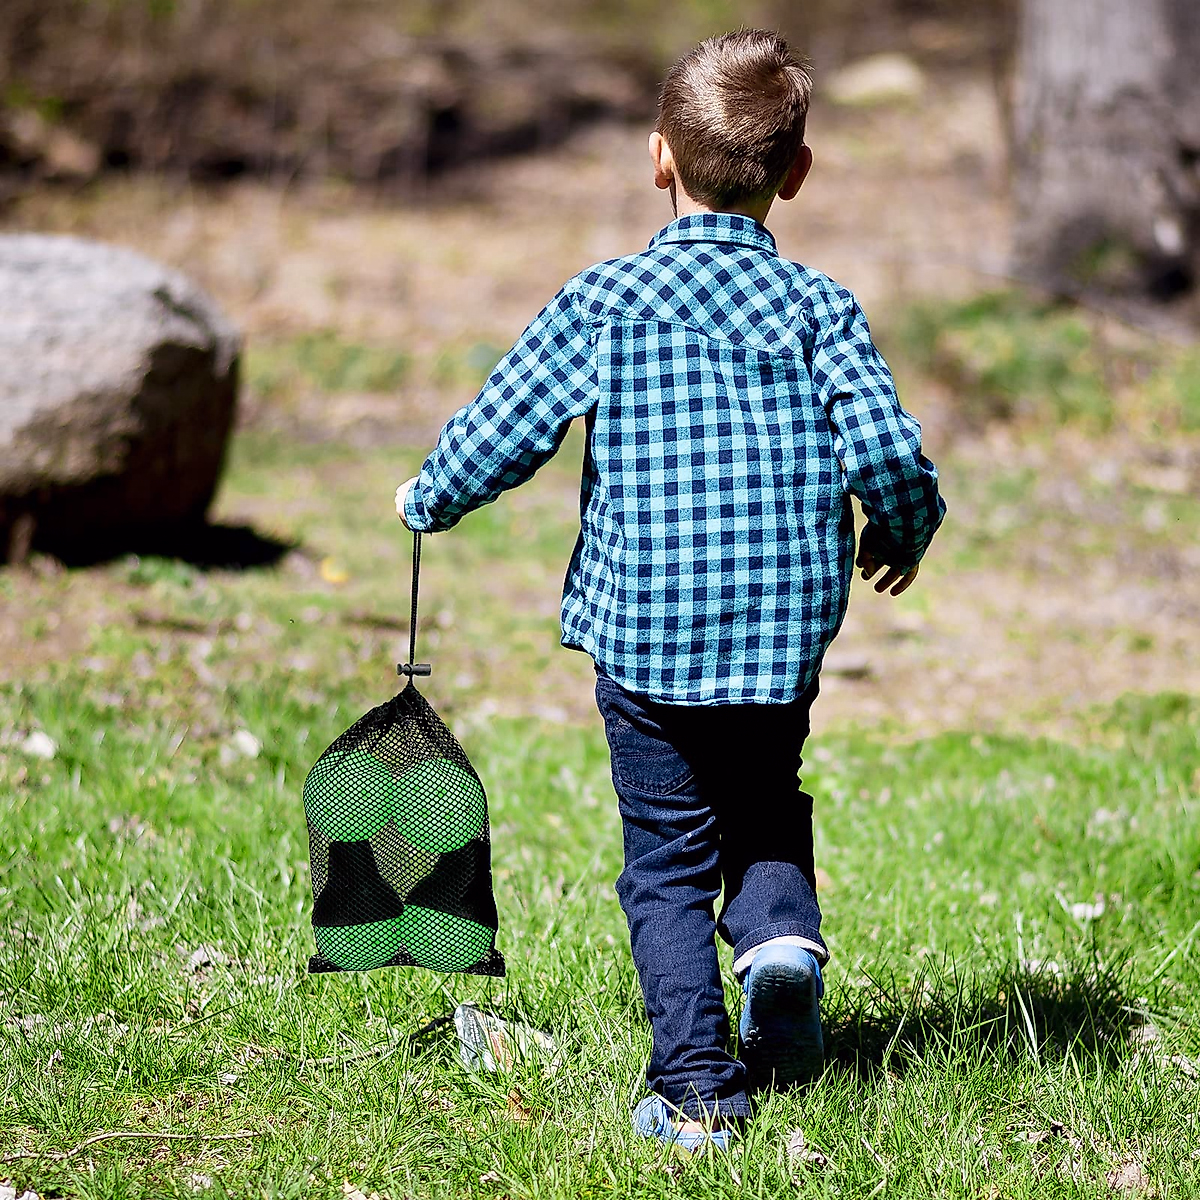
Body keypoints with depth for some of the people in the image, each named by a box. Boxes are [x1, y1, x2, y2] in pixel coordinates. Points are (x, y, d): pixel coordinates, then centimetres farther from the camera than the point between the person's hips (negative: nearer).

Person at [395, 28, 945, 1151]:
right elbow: (889, 455, -9)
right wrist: (903, 535, 13)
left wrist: (425, 501, 18)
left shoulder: (602, 302, -3)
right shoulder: (819, 308, -1)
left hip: (642, 638, -1)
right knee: (765, 806, 25)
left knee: (668, 860, 9)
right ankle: (780, 933, -3)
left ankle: (696, 1082, 3)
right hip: (785, 637, 1)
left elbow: (496, 436, -3)